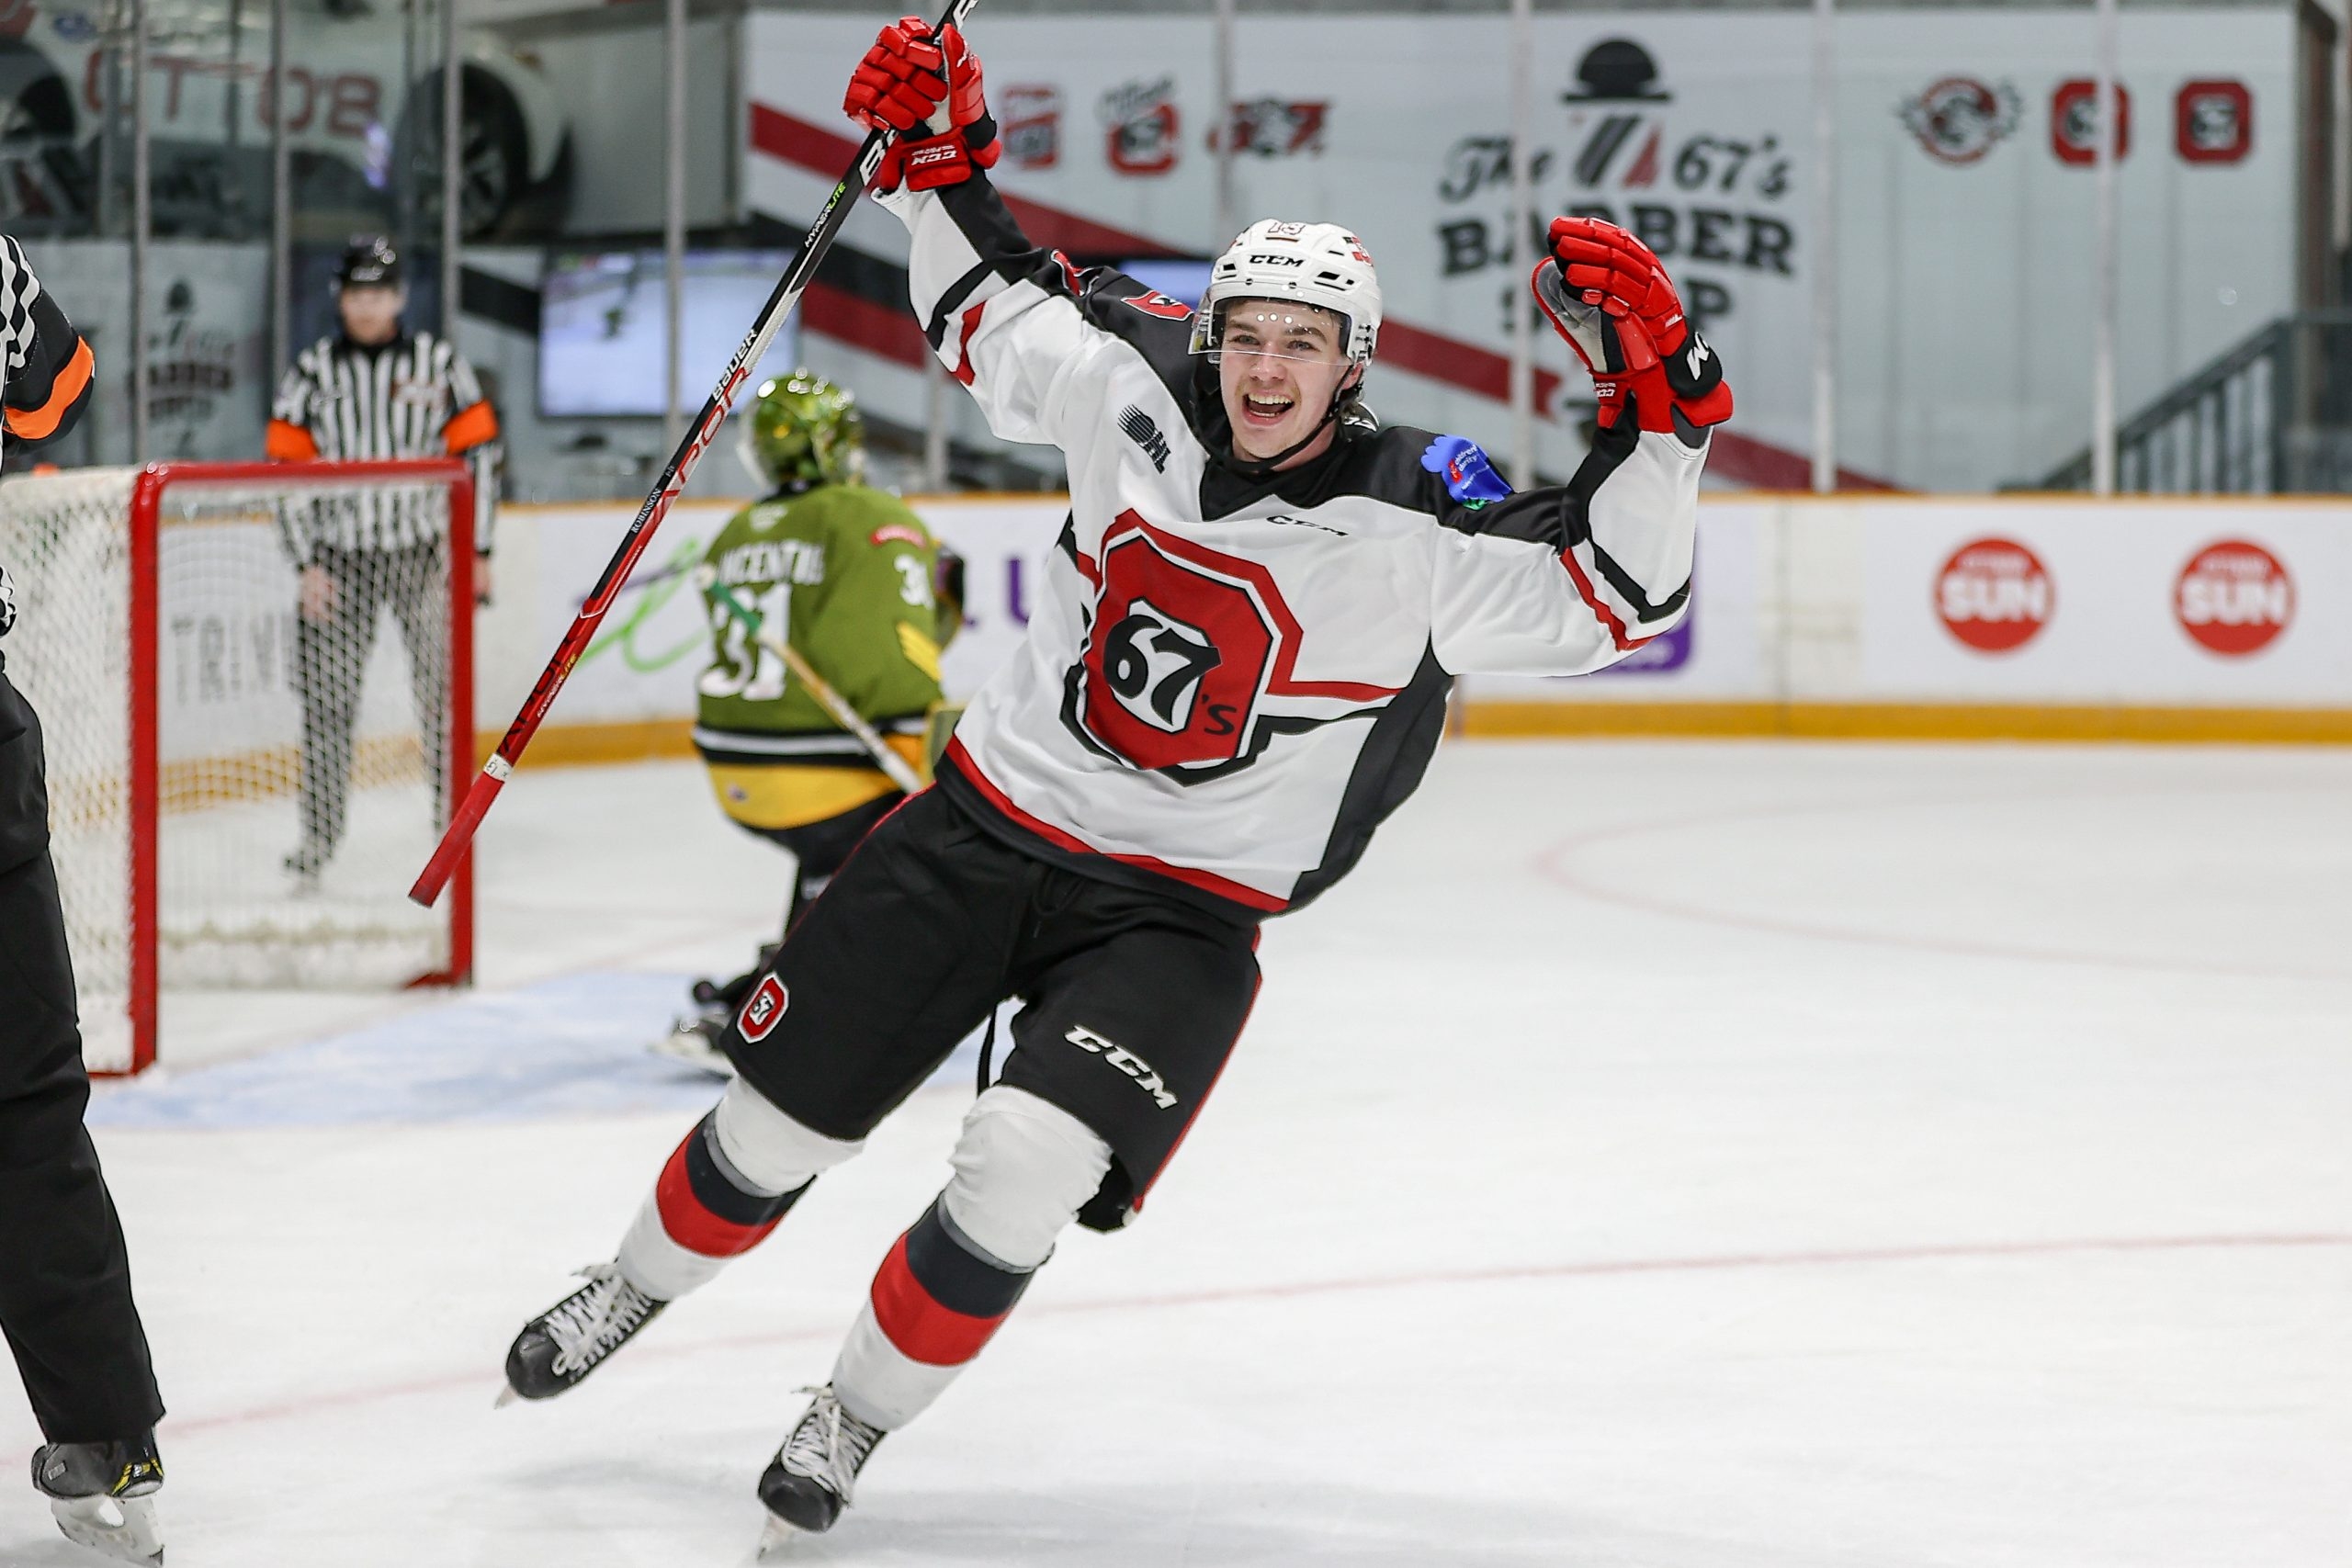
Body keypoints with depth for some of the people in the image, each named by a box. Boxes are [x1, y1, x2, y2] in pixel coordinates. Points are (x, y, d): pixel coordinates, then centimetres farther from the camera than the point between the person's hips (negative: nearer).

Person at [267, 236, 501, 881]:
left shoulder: (440, 363, 1)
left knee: (443, 688, -4)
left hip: (424, 549, -1)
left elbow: (476, 454, 3)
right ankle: (320, 831, 11)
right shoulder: (311, 373, 2)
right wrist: (308, 565, -5)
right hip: (340, 555, 1)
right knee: (326, 696, 1)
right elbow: (287, 471, 2)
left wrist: (478, 553, 0)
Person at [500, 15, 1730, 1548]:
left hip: (1178, 910, -3)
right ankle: (637, 1289, 41)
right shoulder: (1133, 387, -6)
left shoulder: (1420, 527, -17)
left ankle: (857, 1416, 0)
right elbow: (995, 311, 14)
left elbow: (1618, 586, -23)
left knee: (1026, 1168, -24)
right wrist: (939, 157, 5)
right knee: (781, 1117, 10)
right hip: (991, 822, 3)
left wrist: (1656, 389, -35)